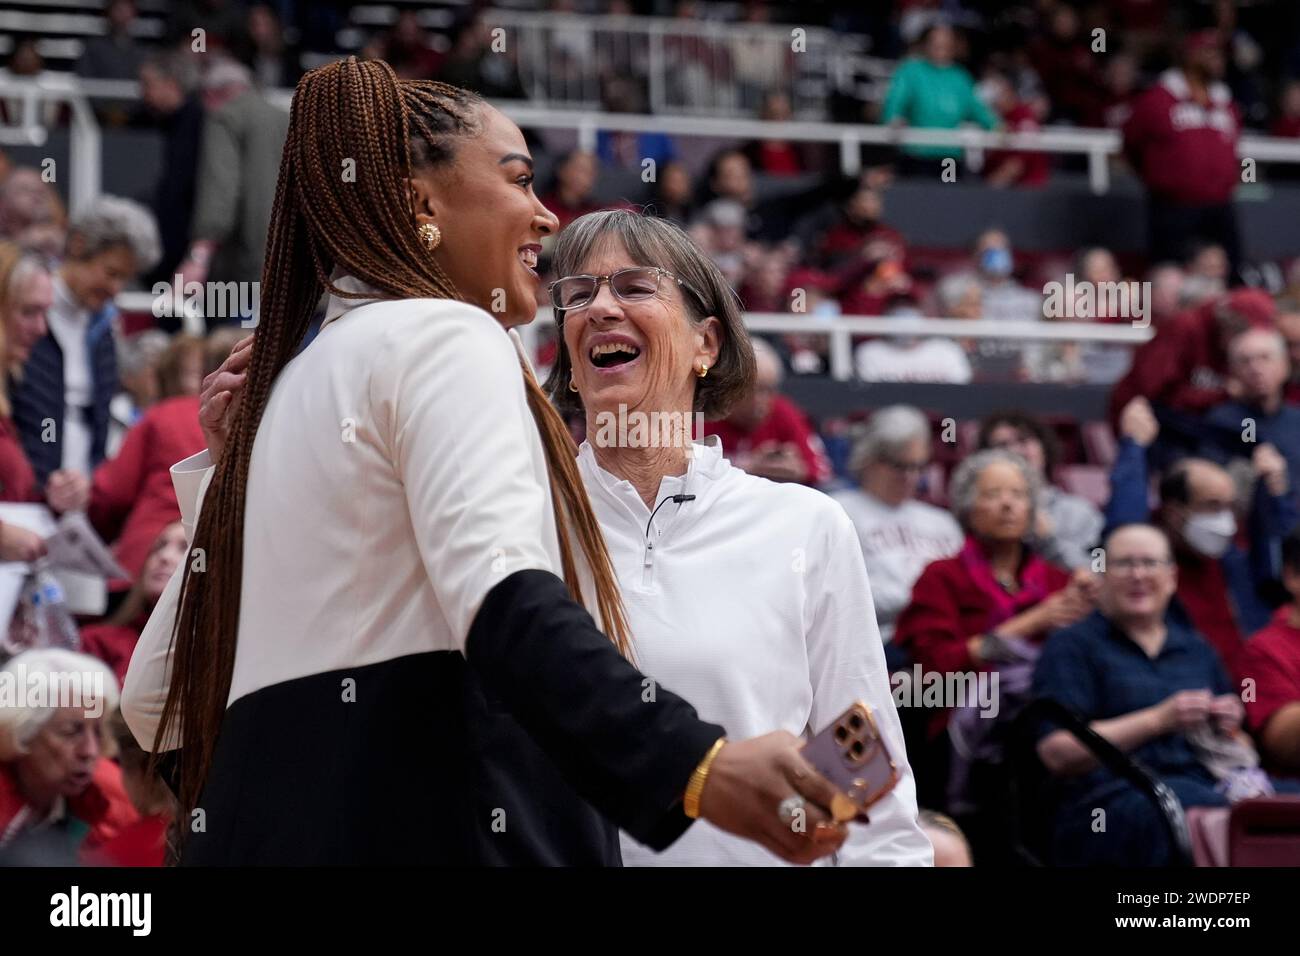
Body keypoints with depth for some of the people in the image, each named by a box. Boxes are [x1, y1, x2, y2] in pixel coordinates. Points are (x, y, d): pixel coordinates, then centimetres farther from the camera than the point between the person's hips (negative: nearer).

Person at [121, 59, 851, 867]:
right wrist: (695, 767, -35)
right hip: (442, 827, -9)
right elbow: (502, 602, -22)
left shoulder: (288, 381, 24)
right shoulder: (442, 335, -2)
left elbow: (157, 703, 21)